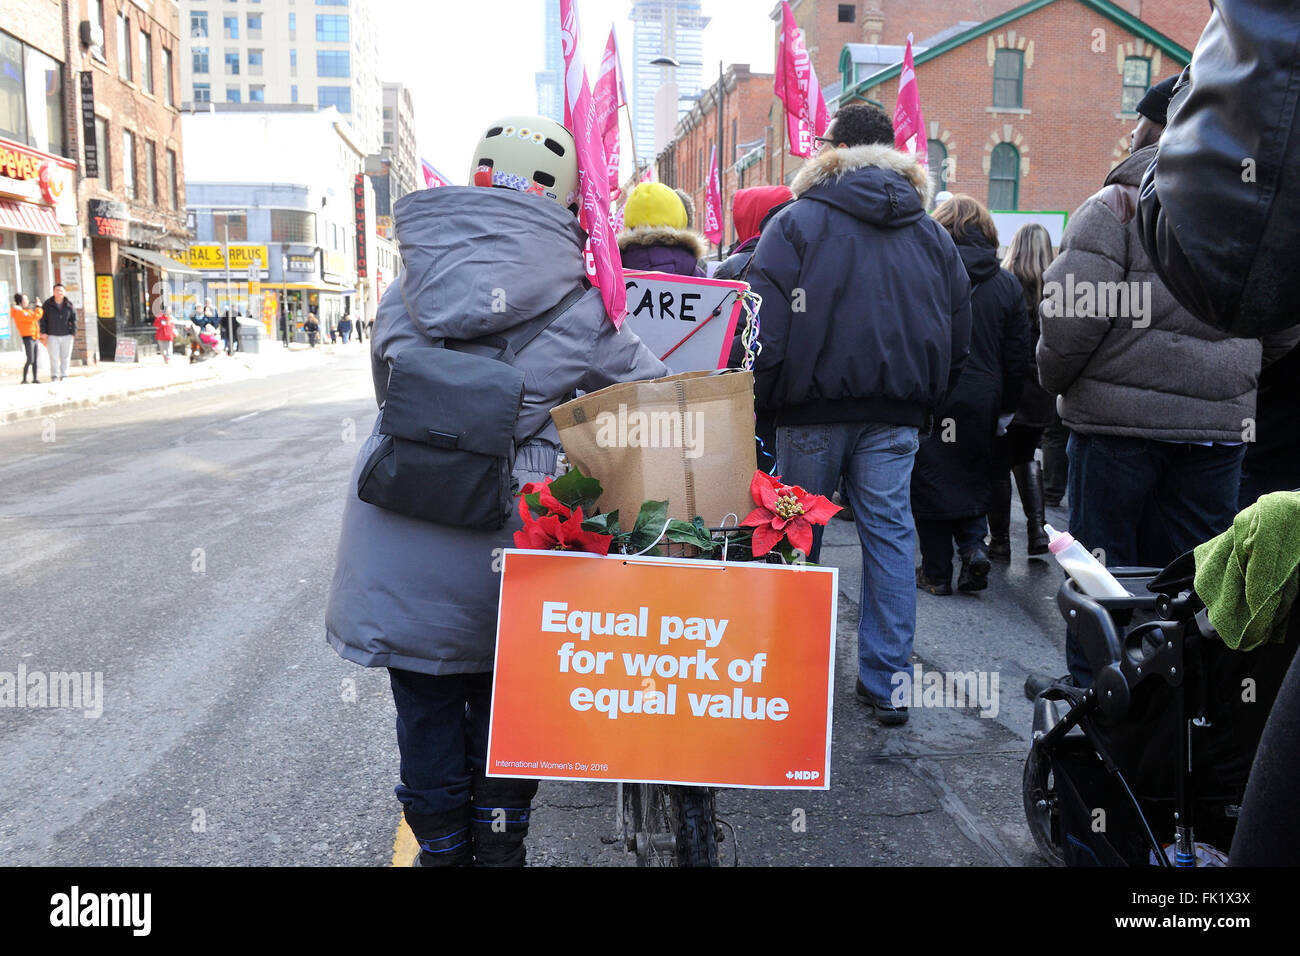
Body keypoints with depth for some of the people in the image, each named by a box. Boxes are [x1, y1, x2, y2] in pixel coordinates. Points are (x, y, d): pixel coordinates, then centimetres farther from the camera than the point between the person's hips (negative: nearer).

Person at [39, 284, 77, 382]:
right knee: (54, 357, -2)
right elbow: (43, 318, 2)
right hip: (52, 335, -1)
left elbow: (74, 319, 8)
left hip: (66, 335, 1)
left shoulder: (69, 305, 2)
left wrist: (73, 332, 2)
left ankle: (64, 375, 13)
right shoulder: (48, 304, -2)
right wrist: (43, 332, -3)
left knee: (65, 356, 5)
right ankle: (54, 376, 4)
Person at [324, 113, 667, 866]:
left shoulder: (404, 296, 3)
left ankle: (442, 847, 32)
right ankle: (498, 847, 34)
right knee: (503, 715, 20)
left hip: (401, 556, 2)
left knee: (427, 715, 18)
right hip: (507, 550, -2)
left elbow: (388, 394, 13)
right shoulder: (578, 310, -8)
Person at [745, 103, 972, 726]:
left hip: (815, 404, -3)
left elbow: (766, 328, -9)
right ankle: (885, 682, 7)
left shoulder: (797, 221, -3)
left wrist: (761, 404, -1)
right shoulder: (931, 233, 12)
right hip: (897, 412, 4)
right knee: (890, 534, 5)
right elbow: (958, 335, 14)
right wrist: (923, 404, 19)